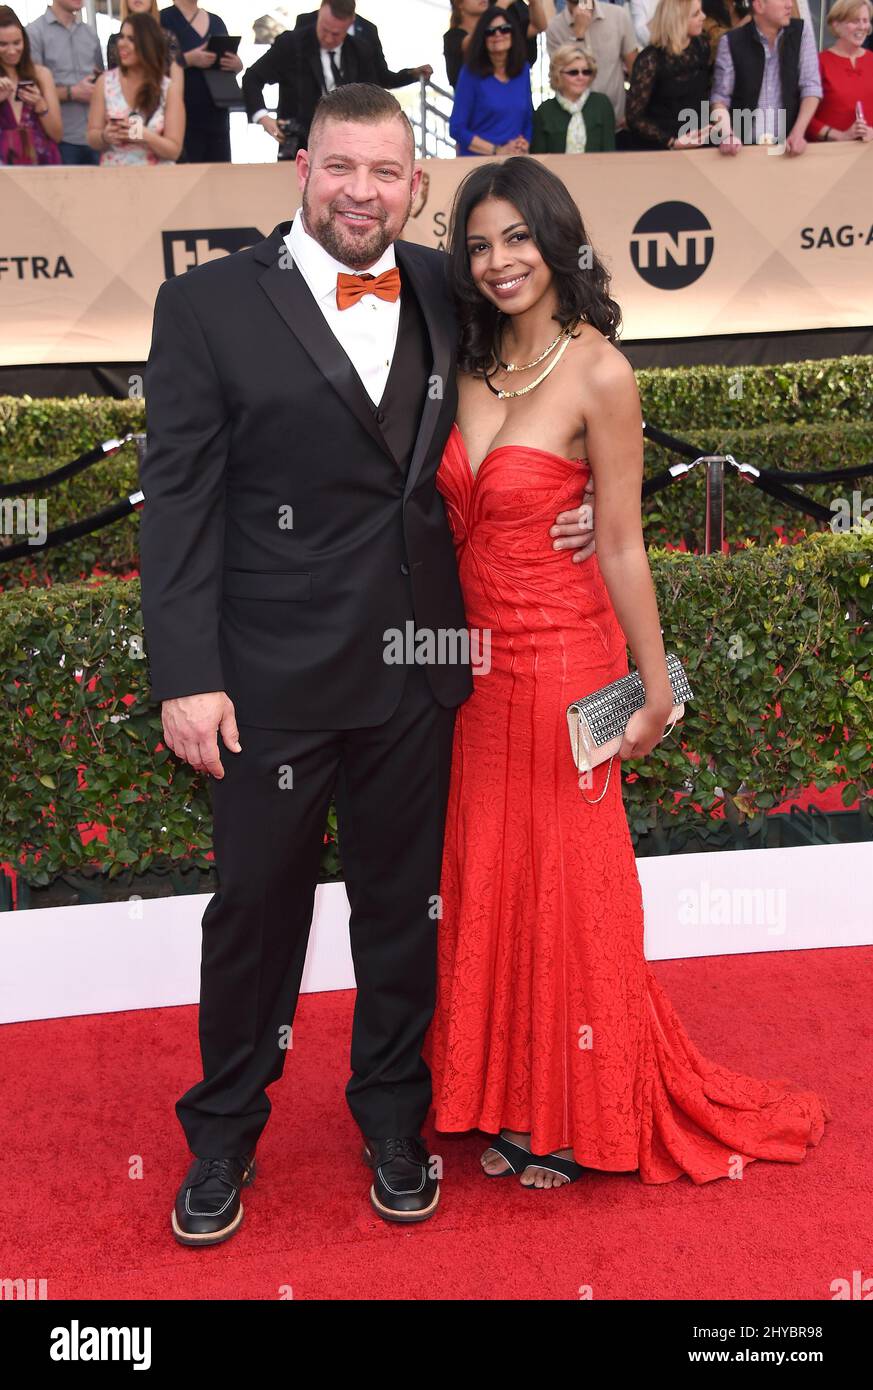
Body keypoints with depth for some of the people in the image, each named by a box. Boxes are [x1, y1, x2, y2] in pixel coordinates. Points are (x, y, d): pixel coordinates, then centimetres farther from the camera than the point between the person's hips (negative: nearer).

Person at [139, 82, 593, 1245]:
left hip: (416, 668, 3)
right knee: (257, 907, 11)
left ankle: (393, 1117, 39)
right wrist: (187, 676, -13)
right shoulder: (208, 305, -5)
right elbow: (178, 500, -8)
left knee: (401, 904, 16)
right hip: (274, 675, -3)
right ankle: (224, 1132, 34)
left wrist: (565, 502, -1)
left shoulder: (445, 293, 5)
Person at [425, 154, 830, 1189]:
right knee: (485, 879, 12)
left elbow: (620, 546, -10)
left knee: (566, 885, 6)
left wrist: (656, 687, -6)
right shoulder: (471, 364, 6)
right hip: (476, 661, 6)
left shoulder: (596, 373, -11)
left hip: (563, 658, -6)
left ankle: (582, 1116, 27)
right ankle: (512, 1103, 30)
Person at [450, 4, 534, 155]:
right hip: (478, 160, -3)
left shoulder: (523, 70, 8)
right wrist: (497, 151, -14)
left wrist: (524, 145, -6)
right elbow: (457, 129, -9)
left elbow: (529, 119, 14)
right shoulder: (471, 73, -4)